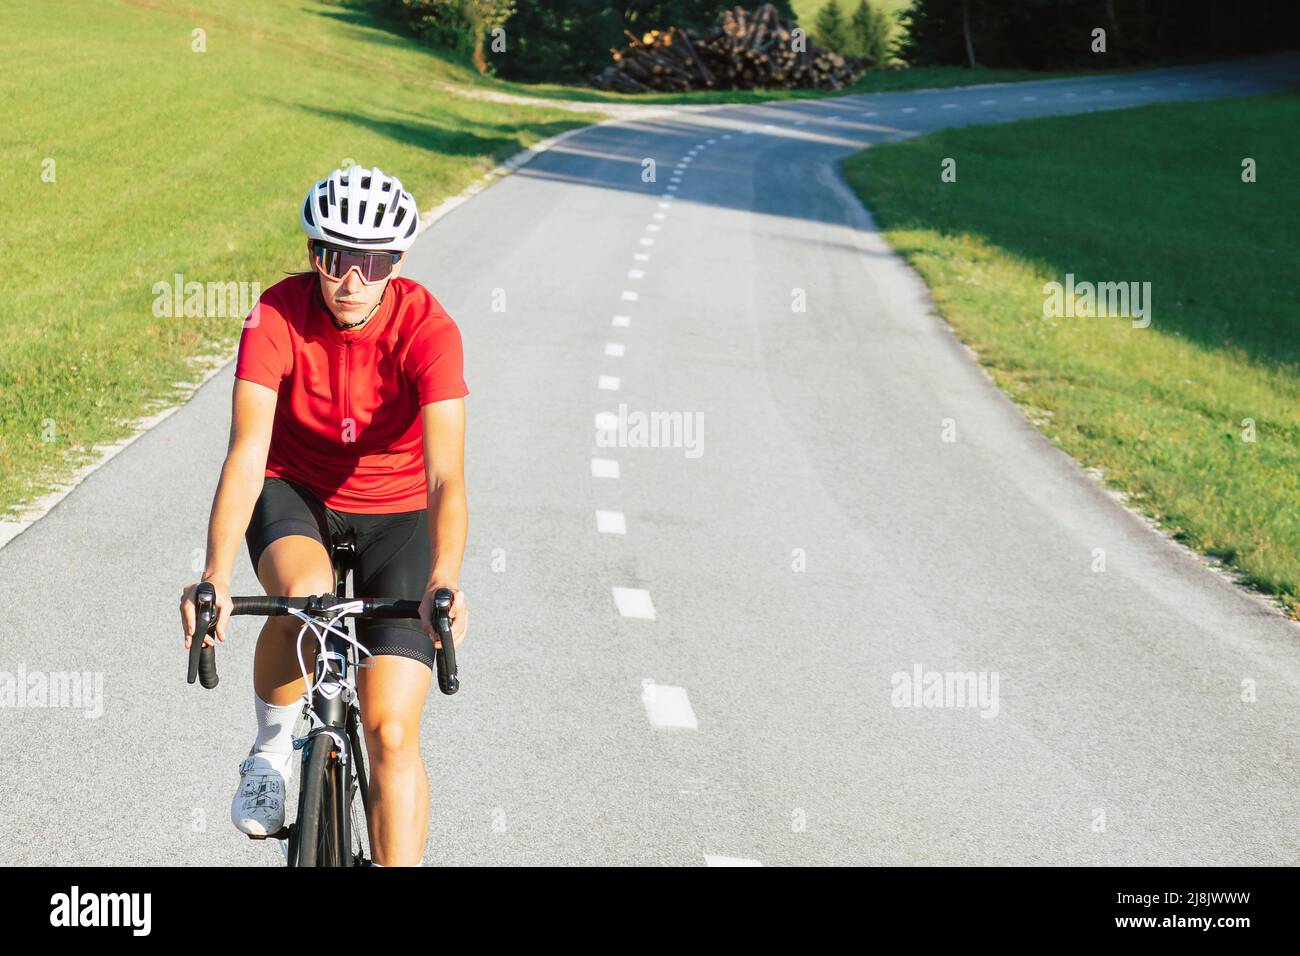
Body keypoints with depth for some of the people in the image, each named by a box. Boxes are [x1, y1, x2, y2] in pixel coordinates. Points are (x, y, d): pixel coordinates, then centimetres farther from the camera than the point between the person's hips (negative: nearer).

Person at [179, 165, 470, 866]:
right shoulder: (278, 316, -22)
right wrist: (216, 577, -45)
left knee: (391, 730, -12)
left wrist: (444, 583, -51)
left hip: (398, 512, 0)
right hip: (294, 494, 0)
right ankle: (272, 750, -4)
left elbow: (445, 475, -34)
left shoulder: (427, 327, -25)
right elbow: (247, 454, -31)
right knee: (304, 598, -34)